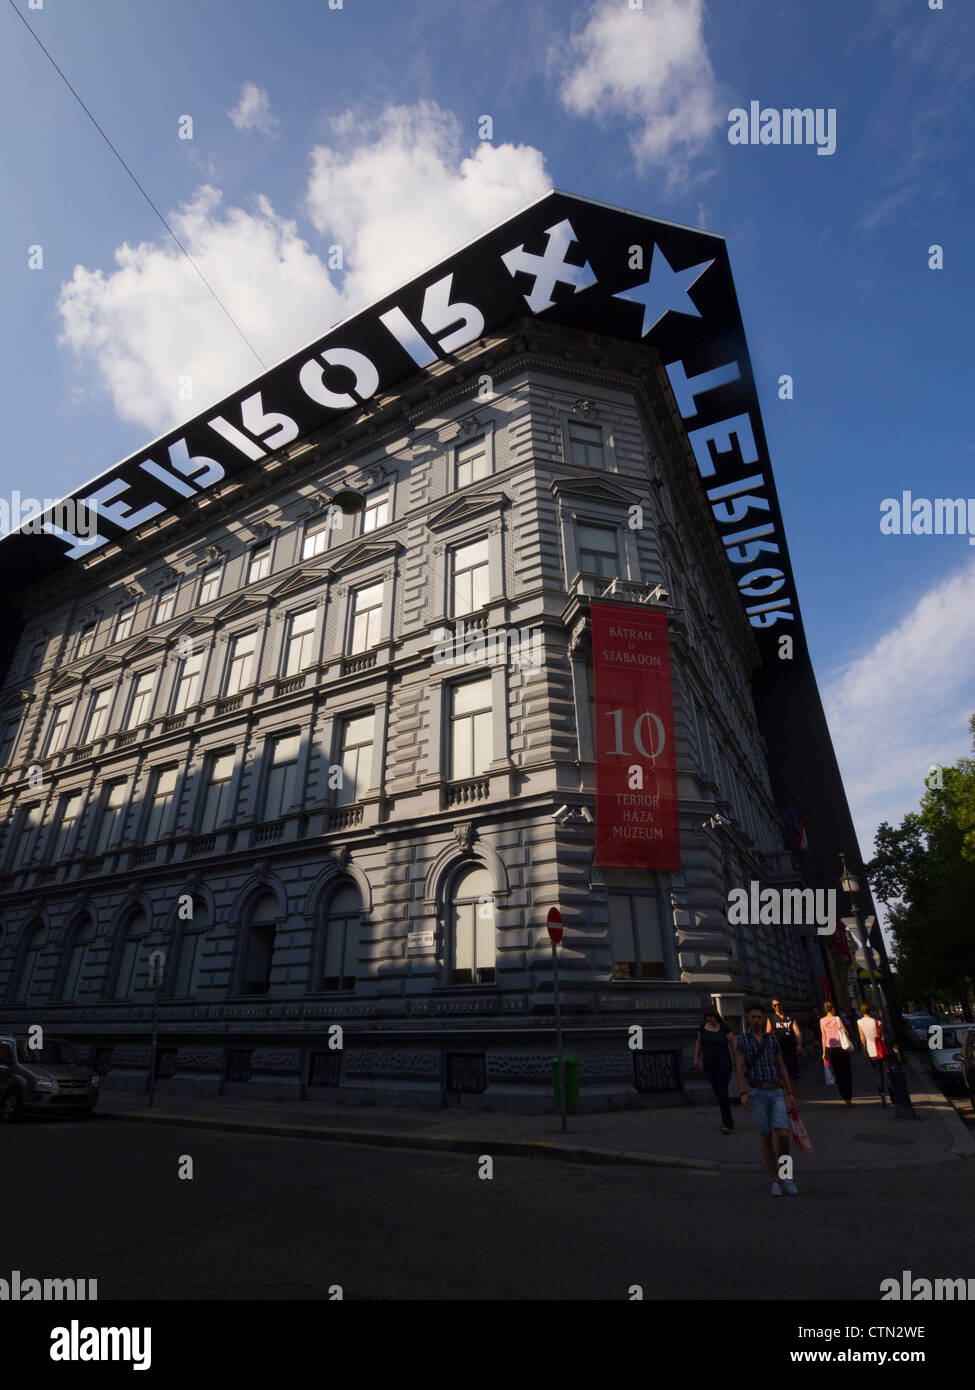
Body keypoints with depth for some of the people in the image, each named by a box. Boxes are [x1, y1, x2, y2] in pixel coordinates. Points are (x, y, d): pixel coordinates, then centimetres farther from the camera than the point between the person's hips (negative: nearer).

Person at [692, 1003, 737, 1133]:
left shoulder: (724, 1028, -12)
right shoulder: (703, 1026, 0)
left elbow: (733, 1044, -4)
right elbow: (698, 1043, 11)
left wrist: (736, 1061, 0)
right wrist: (696, 1058, 10)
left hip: (723, 1064, -4)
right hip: (709, 1065, 5)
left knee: (722, 1092, -10)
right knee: (717, 1092, 10)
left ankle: (727, 1123, 1)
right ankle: (728, 1121, 25)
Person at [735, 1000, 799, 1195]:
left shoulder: (772, 1038, 8)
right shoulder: (742, 1040, 0)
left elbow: (782, 1067, 12)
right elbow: (740, 1069, -6)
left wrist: (790, 1094, 7)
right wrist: (743, 1094, -18)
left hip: (777, 1093, 2)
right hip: (757, 1093, -1)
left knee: (783, 1134, -13)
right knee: (766, 1139, 3)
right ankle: (775, 1181, 18)